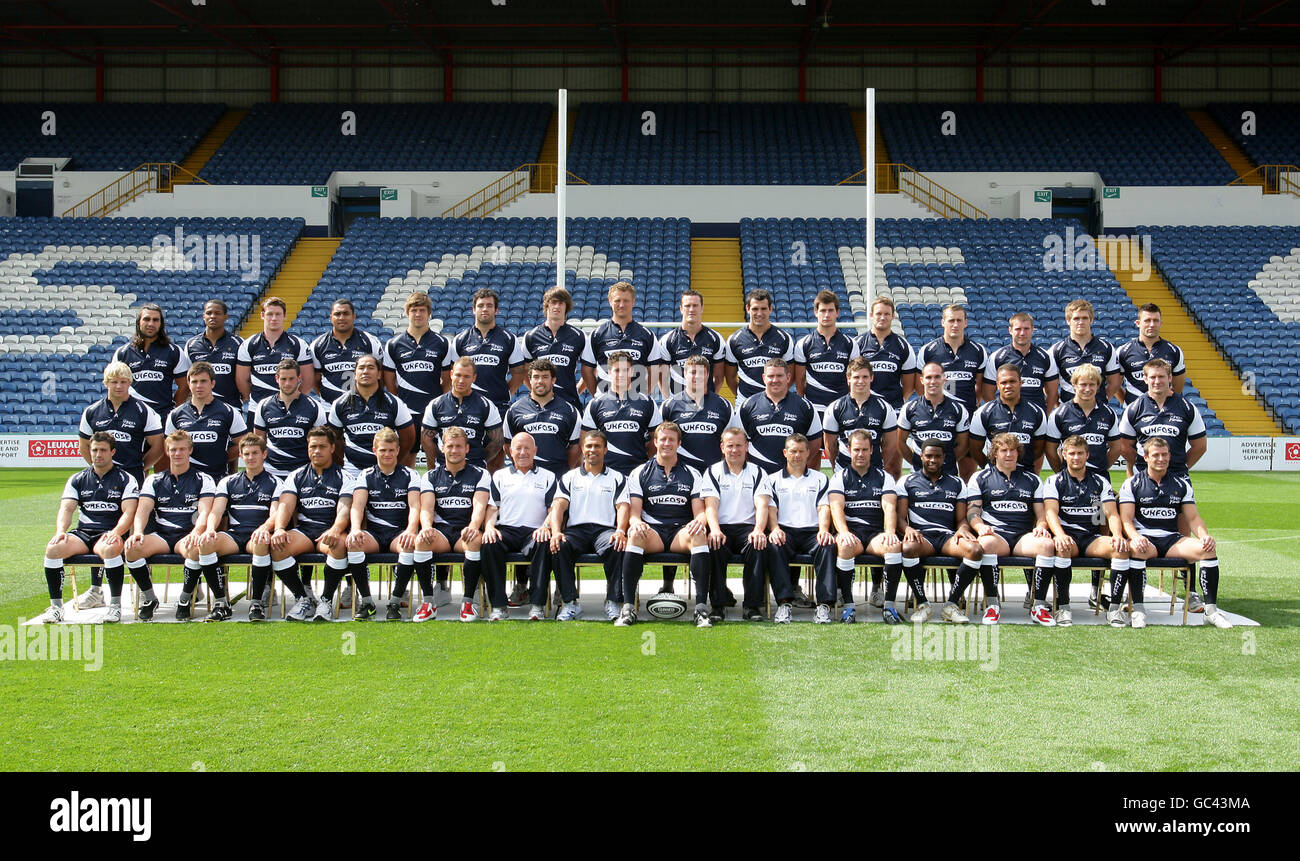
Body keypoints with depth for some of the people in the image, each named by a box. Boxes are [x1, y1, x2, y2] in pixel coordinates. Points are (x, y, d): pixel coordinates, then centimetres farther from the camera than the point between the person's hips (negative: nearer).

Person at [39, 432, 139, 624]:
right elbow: (66, 508, 5)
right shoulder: (77, 480, 17)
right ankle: (56, 605, -18)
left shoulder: (126, 480, 7)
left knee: (109, 549, -39)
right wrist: (61, 531, -17)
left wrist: (115, 532, -25)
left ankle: (115, 604, -27)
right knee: (53, 548, -27)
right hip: (83, 534, 3)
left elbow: (129, 513, -4)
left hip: (111, 534, -3)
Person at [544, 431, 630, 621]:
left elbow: (623, 506, 4)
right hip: (576, 529, 1)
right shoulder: (569, 478, 20)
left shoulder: (617, 478, 19)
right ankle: (570, 603, -29)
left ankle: (613, 602, -25)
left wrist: (620, 531, -17)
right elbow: (558, 505, 6)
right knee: (558, 547, -34)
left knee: (617, 548, -36)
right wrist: (556, 532, -15)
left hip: (605, 529, -1)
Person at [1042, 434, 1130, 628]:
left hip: (1092, 537, 2)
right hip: (1067, 534, -2)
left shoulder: (1100, 481, 16)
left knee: (1122, 547, -28)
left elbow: (1112, 513, 7)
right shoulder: (1054, 482, 8)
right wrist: (1060, 535, -29)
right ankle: (1063, 606, -30)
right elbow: (1050, 512, -7)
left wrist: (1117, 534, -16)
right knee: (1062, 546, -38)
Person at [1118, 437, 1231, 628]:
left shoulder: (1181, 484, 14)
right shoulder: (1132, 483, 5)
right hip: (1144, 538, -3)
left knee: (1208, 548, -23)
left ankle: (1211, 609, -21)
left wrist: (1204, 536, -11)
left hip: (1172, 539, 3)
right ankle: (1137, 607, -33)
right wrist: (1135, 537, -26)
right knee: (1136, 548, -39)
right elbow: (1126, 519, -3)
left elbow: (1193, 517, 12)